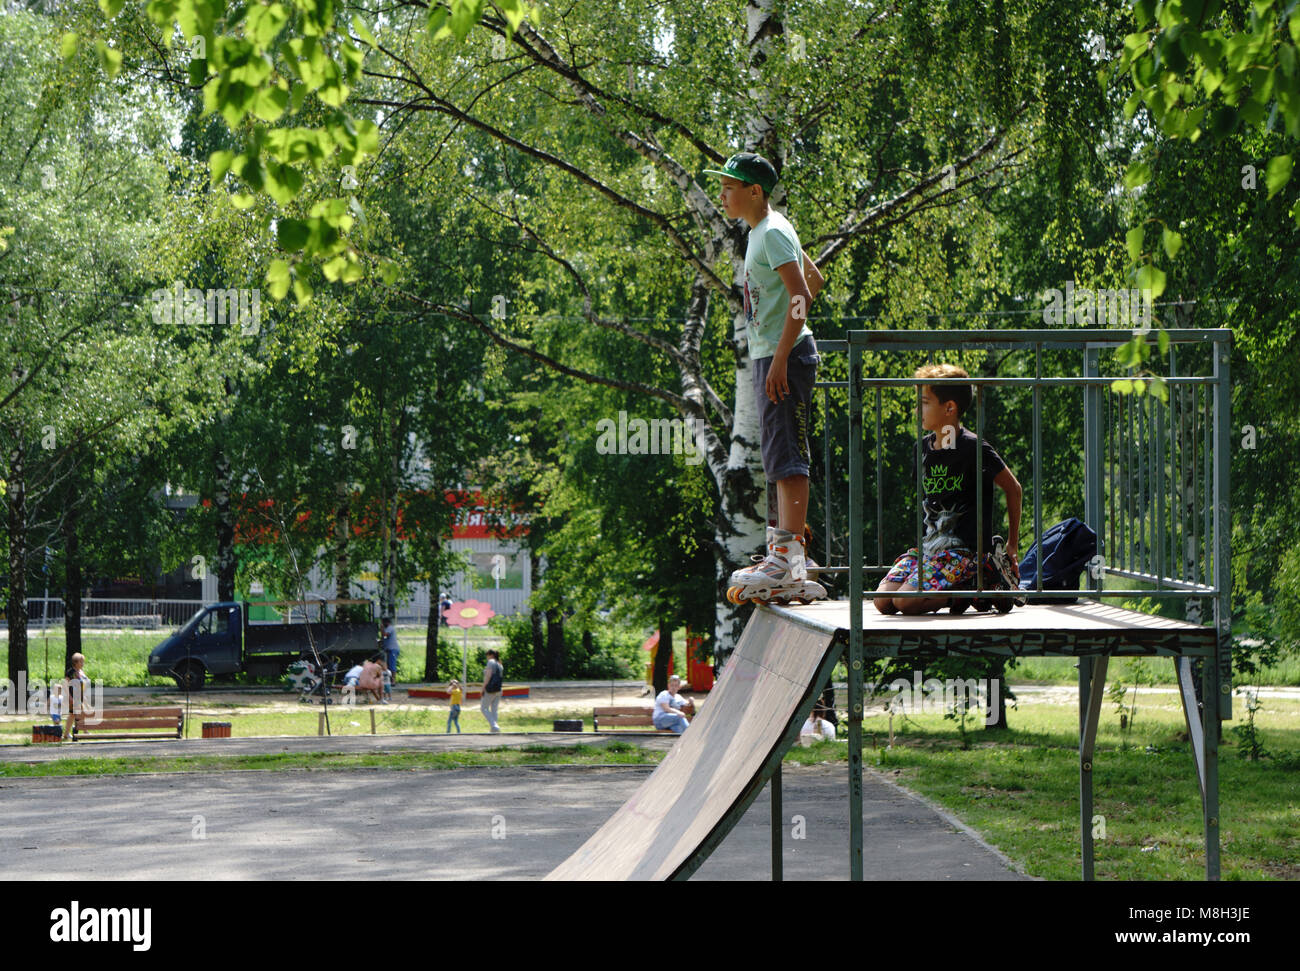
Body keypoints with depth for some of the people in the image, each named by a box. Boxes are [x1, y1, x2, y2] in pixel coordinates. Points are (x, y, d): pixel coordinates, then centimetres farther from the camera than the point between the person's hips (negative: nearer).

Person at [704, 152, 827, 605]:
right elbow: (814, 279, 28)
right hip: (769, 353, 11)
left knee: (785, 454, -16)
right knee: (777, 456, 12)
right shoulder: (761, 232, 19)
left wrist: (780, 358, -25)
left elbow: (799, 294, -20)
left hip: (785, 353, -11)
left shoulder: (773, 233, -12)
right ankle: (786, 548, 16)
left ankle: (787, 558, -22)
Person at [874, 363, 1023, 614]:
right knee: (882, 601, -9)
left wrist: (1012, 544, 0)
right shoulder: (923, 448, 11)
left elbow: (1013, 488, -3)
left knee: (906, 602, -24)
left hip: (965, 547, -8)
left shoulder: (973, 448, -11)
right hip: (929, 543, 8)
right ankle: (954, 584, 7)